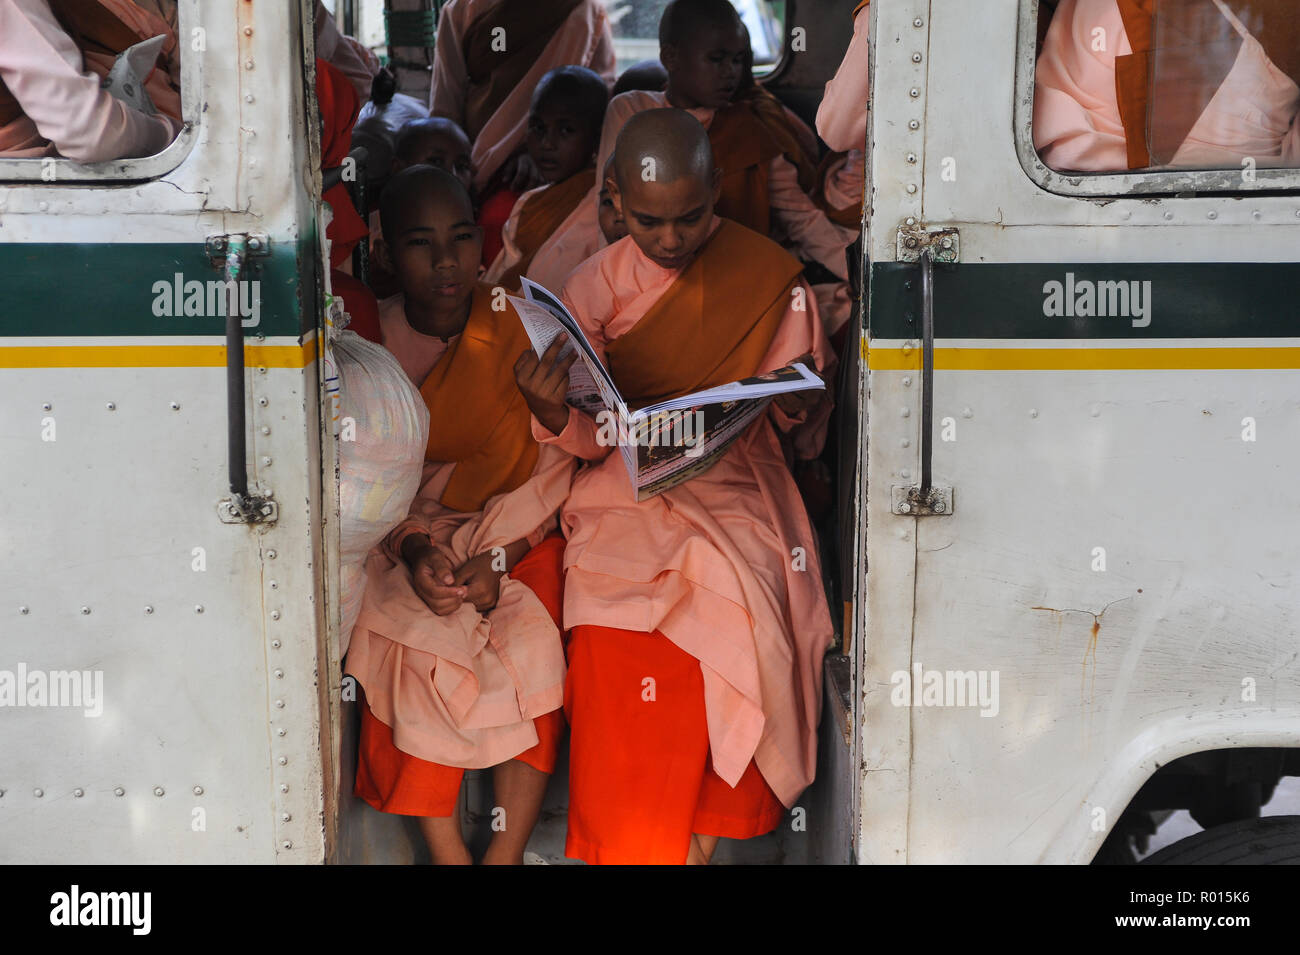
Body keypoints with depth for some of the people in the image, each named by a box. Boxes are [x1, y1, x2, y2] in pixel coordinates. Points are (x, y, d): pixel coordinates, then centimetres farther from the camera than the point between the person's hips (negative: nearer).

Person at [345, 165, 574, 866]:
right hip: (404, 539, 0)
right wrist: (414, 549, -19)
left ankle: (507, 853, -12)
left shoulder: (523, 328, -6)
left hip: (517, 537, 0)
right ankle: (446, 853, -13)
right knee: (416, 643, -25)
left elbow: (550, 469, -4)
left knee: (533, 646, -24)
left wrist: (496, 558, -17)